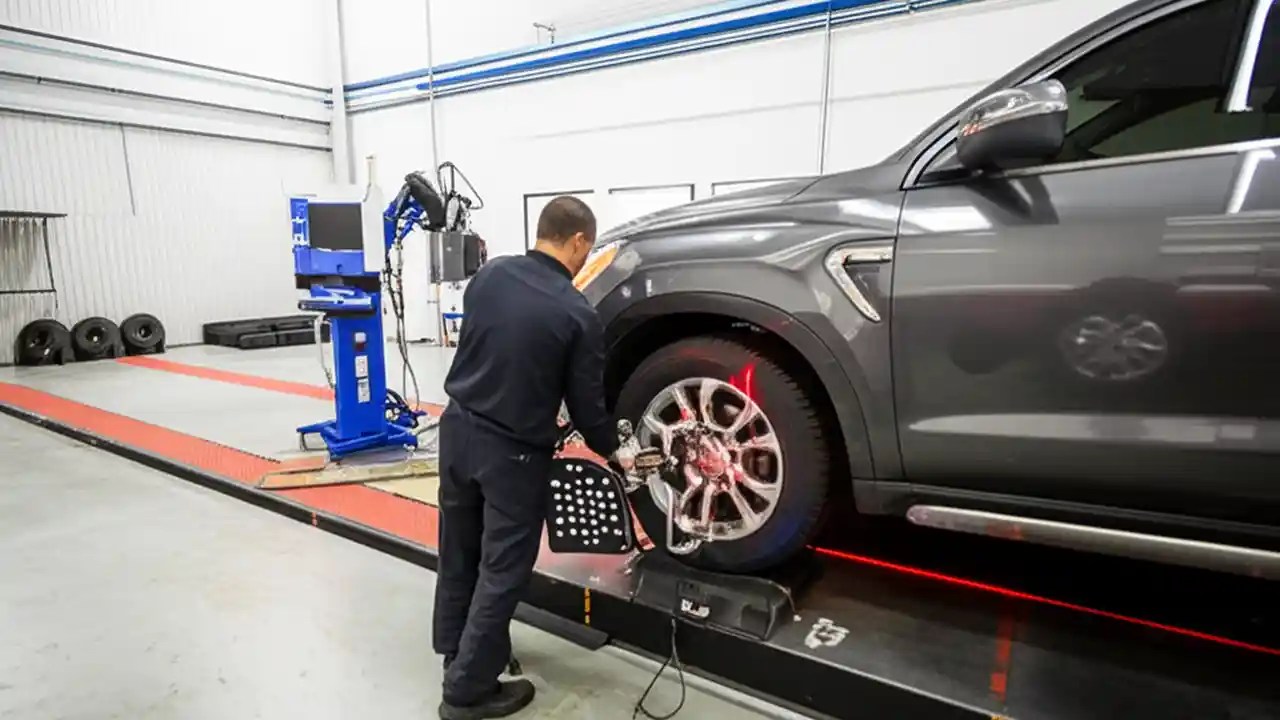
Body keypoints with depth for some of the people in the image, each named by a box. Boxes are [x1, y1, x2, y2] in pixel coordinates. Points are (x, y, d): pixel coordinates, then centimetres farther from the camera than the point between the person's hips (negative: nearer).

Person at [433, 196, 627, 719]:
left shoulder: (489, 274, -1)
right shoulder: (577, 314, -17)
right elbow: (586, 405, -9)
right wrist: (612, 451, 11)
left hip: (459, 428, 7)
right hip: (514, 453, -6)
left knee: (459, 551, 22)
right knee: (502, 569, 10)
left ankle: (455, 647, 43)